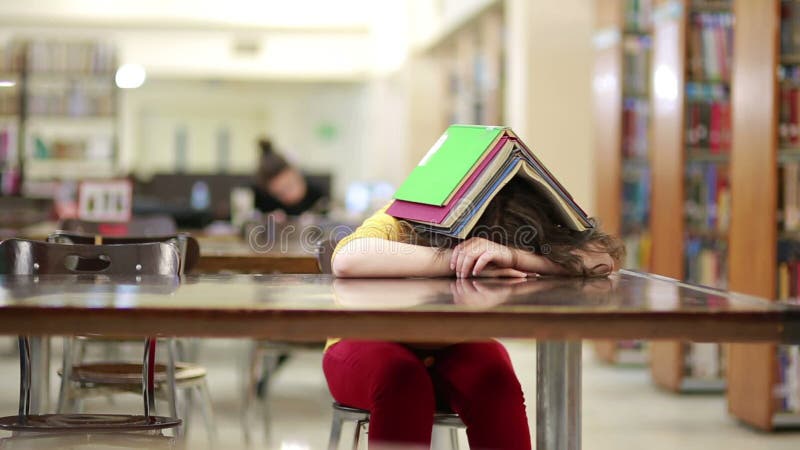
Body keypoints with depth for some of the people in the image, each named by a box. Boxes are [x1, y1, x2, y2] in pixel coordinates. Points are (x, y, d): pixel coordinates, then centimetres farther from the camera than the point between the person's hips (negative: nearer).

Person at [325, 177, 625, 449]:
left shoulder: (520, 225, -19)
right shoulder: (400, 223, -27)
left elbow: (605, 257, -31)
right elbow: (345, 260, -48)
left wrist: (513, 255, -44)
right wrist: (455, 259, -47)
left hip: (451, 350, 3)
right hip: (370, 345, -2)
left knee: (494, 380, -30)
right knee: (403, 380, -36)